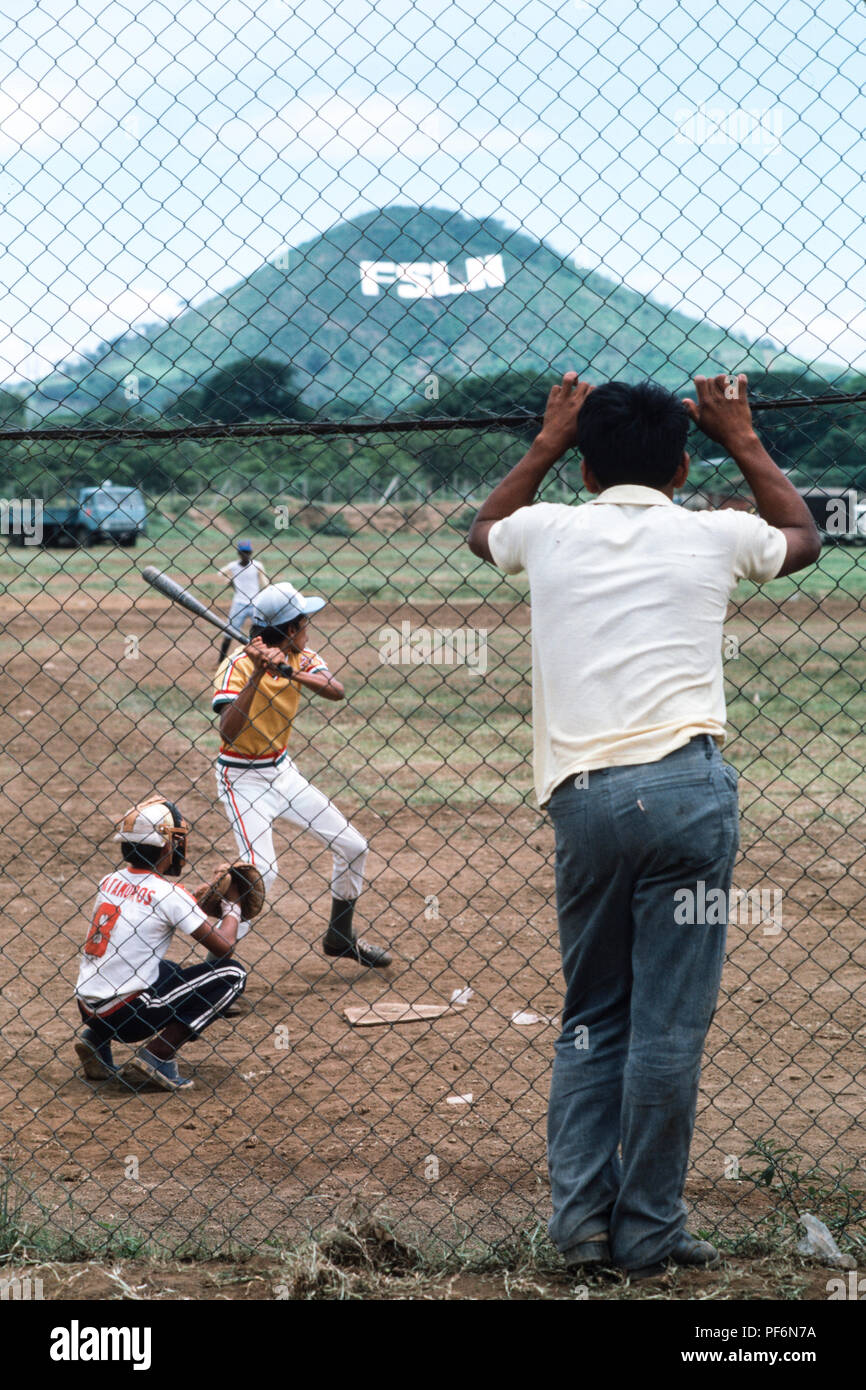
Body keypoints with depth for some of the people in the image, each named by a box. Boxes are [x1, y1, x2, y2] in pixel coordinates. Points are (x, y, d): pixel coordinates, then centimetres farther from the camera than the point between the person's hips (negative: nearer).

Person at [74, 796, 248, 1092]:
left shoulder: (110, 880, 9)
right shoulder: (169, 894, -11)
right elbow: (224, 945, -9)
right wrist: (232, 905, 9)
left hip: (88, 1008, 7)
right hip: (122, 1011, -7)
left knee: (171, 970, 34)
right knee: (232, 972, -2)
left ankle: (96, 1038, 16)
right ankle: (158, 1056, -7)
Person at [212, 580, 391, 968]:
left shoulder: (300, 658, -1)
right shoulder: (238, 666, -21)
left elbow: (337, 691, -21)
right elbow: (228, 732, -34)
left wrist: (289, 671, -36)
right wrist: (257, 676, -38)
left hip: (282, 771, 7)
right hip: (243, 779, -7)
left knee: (354, 847, 10)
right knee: (261, 870, -23)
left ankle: (340, 937, 28)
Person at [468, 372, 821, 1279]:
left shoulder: (549, 530, 14)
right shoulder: (711, 536, 11)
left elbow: (484, 530, 40)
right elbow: (804, 537, 34)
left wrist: (545, 444, 44)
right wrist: (744, 441, 40)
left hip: (581, 796, 2)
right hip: (685, 786, -2)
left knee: (591, 1018, 15)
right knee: (668, 1026, 2)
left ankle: (581, 1218, 10)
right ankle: (647, 1232, 7)